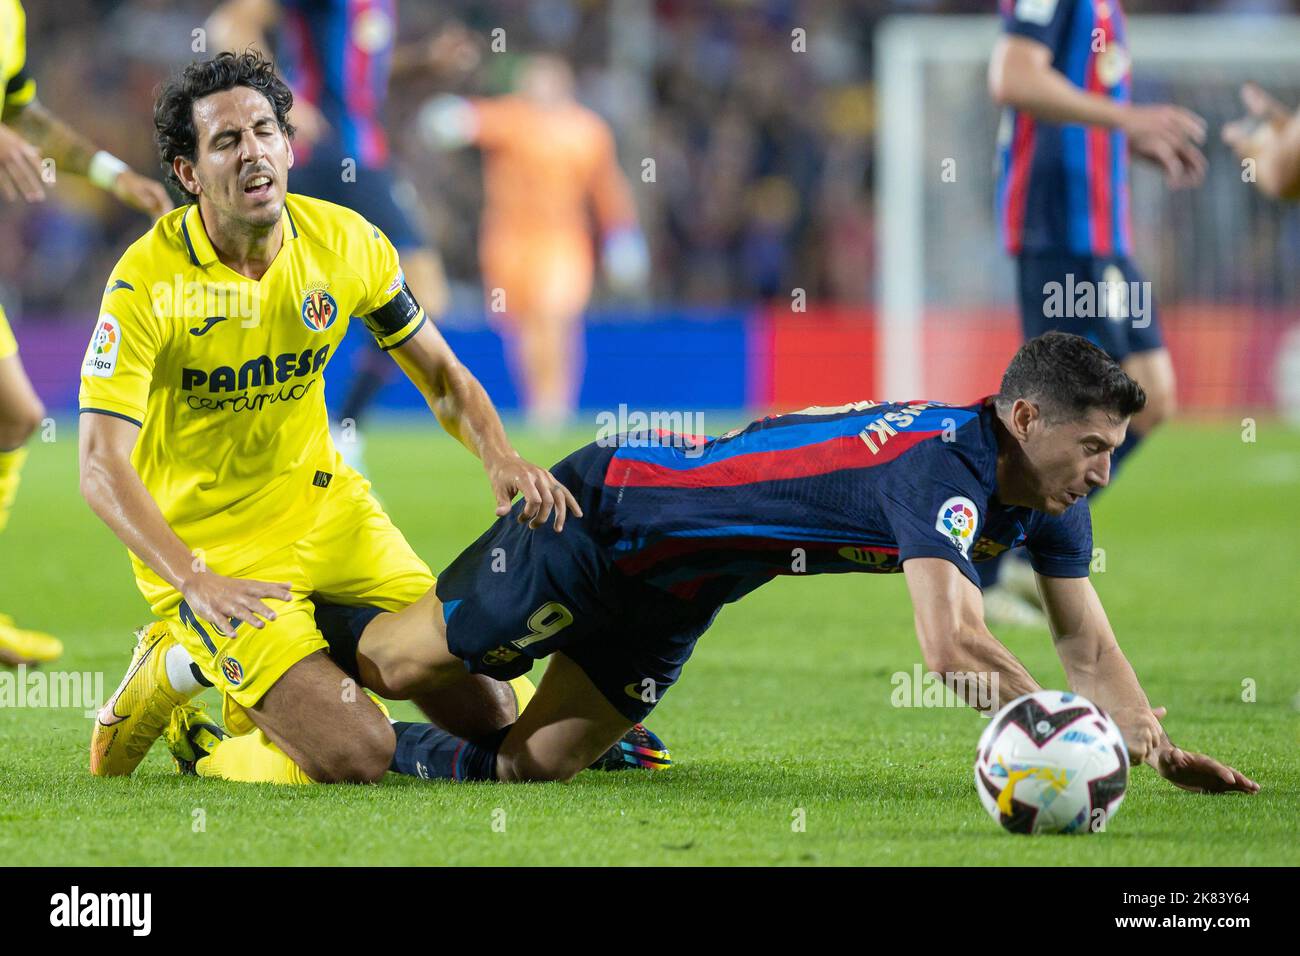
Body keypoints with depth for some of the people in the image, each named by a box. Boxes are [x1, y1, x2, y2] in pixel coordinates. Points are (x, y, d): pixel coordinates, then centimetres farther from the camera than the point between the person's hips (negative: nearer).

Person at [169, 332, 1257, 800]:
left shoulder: (1043, 493, -5)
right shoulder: (943, 465, -33)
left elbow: (1087, 644, 0)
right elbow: (952, 642, -44)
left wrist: (1156, 746, -15)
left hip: (668, 599, 8)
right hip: (604, 516, -8)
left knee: (525, 766, 6)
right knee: (400, 657, 2)